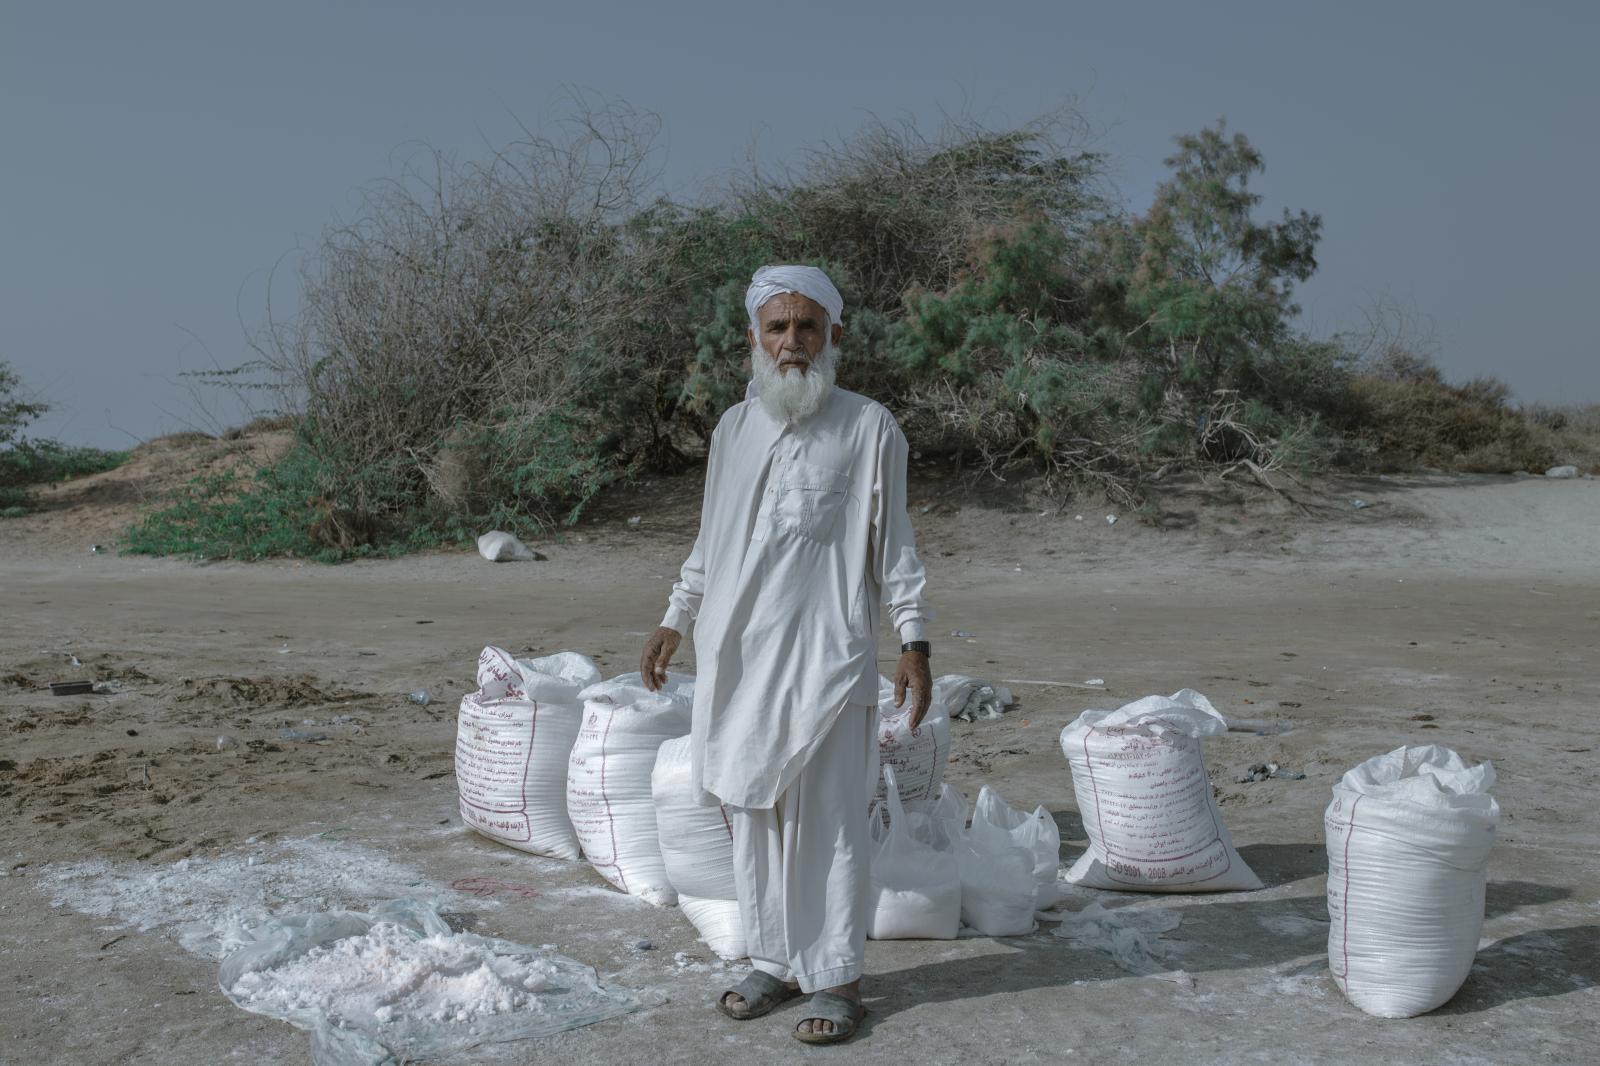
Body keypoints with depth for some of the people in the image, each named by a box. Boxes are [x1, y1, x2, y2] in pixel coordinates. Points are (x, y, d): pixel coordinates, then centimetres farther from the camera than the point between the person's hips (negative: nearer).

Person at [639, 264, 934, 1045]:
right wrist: (674, 624, 17)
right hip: (740, 656, 5)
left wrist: (913, 640, -4)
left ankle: (836, 978, 8)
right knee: (752, 814, 9)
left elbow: (893, 543, 1)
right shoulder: (734, 429, 11)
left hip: (826, 657, -4)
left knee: (826, 820, -3)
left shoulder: (867, 429, -1)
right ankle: (775, 962, 23)